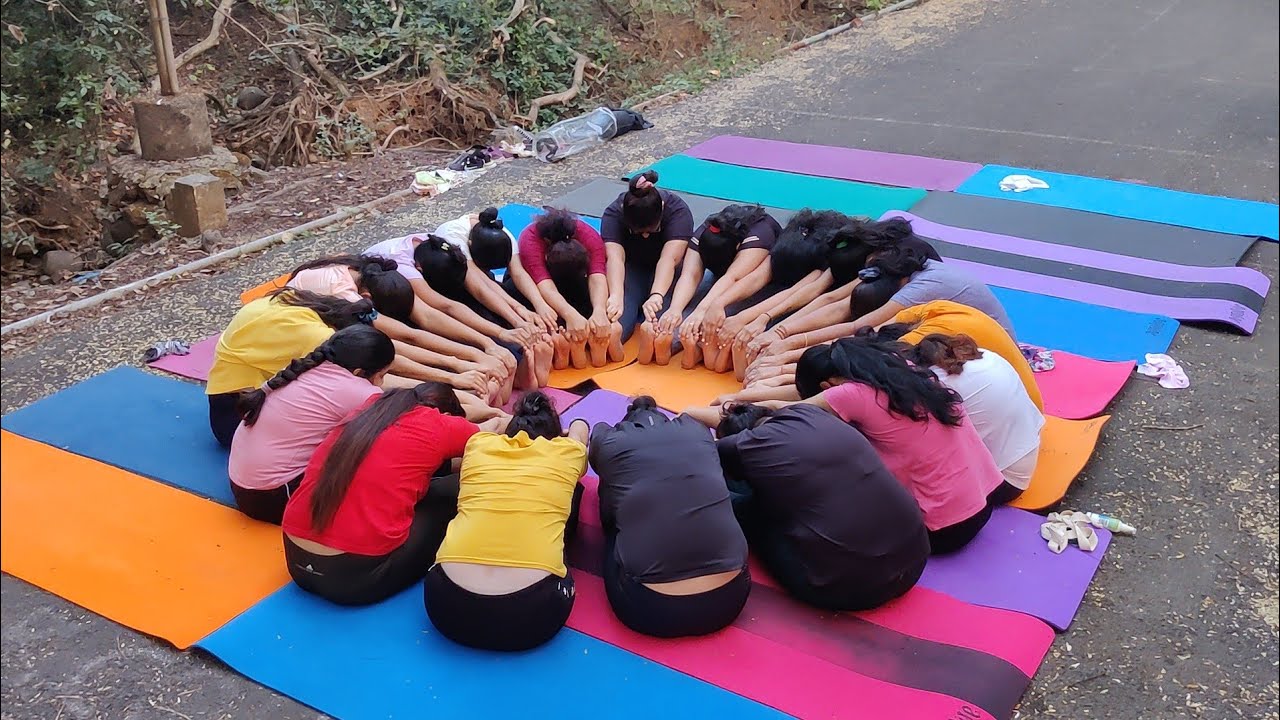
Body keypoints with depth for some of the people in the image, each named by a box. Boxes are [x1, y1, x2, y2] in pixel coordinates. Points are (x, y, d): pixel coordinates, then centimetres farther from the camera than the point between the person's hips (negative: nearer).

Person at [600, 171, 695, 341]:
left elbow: (669, 258, -37)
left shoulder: (678, 210, -25)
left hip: (666, 271, 0)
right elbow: (614, 258, -36)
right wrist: (616, 296, -55)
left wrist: (656, 296, -55)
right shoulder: (613, 213, -22)